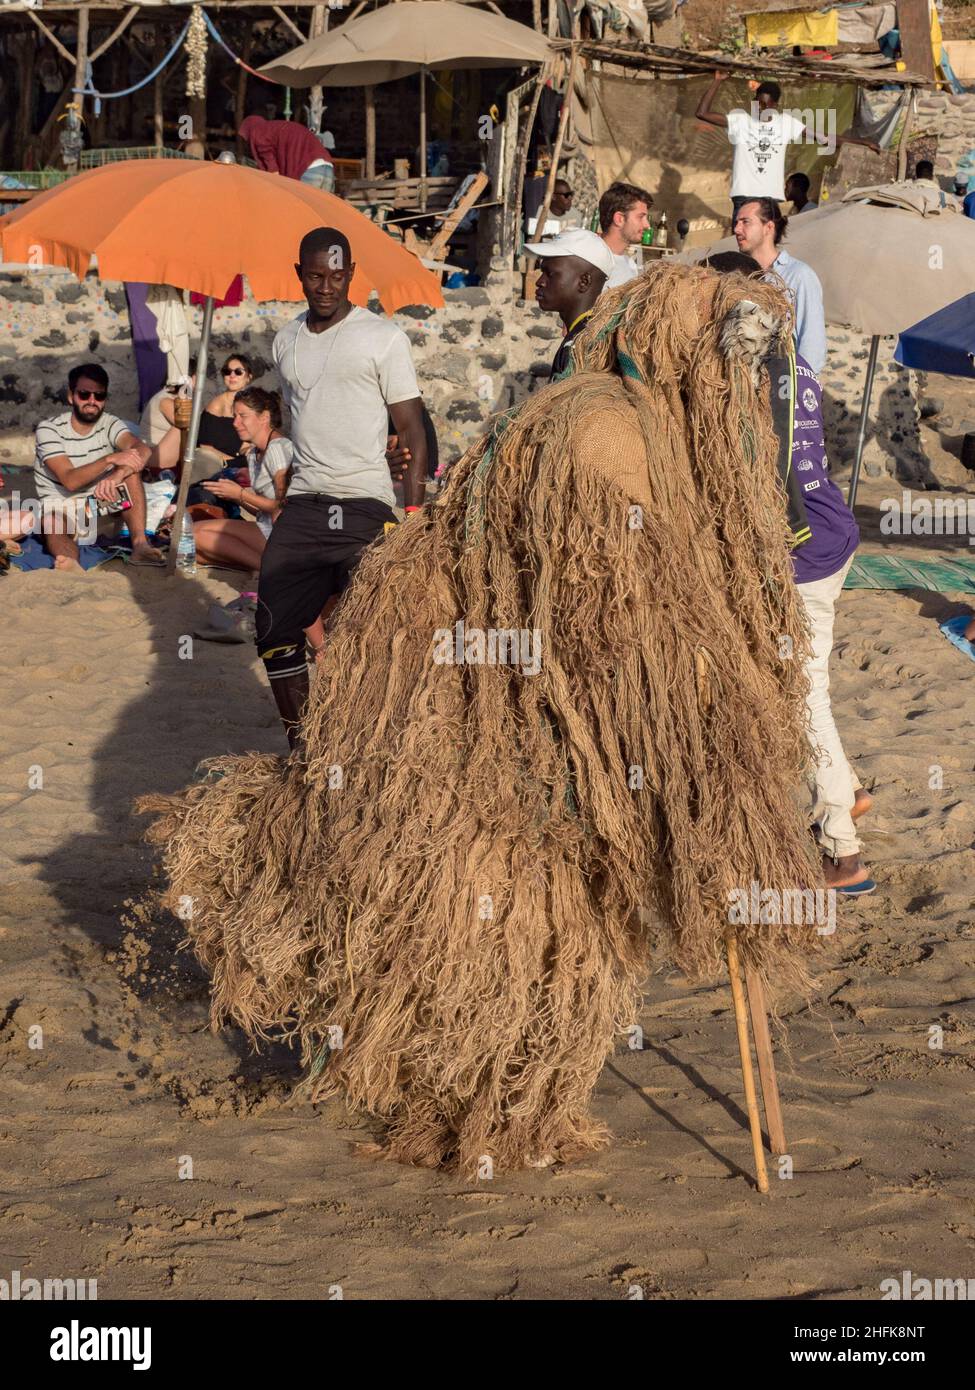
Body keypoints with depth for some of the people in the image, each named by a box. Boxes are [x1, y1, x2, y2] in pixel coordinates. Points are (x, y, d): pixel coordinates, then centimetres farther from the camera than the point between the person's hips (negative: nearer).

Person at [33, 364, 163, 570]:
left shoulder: (110, 424, -2)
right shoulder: (49, 429, -11)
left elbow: (143, 450, -24)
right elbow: (70, 481, -24)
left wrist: (118, 475, -45)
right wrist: (110, 459, -38)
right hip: (59, 511, -3)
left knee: (130, 469, -21)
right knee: (53, 527, -38)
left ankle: (140, 544, -34)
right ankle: (70, 564, -72)